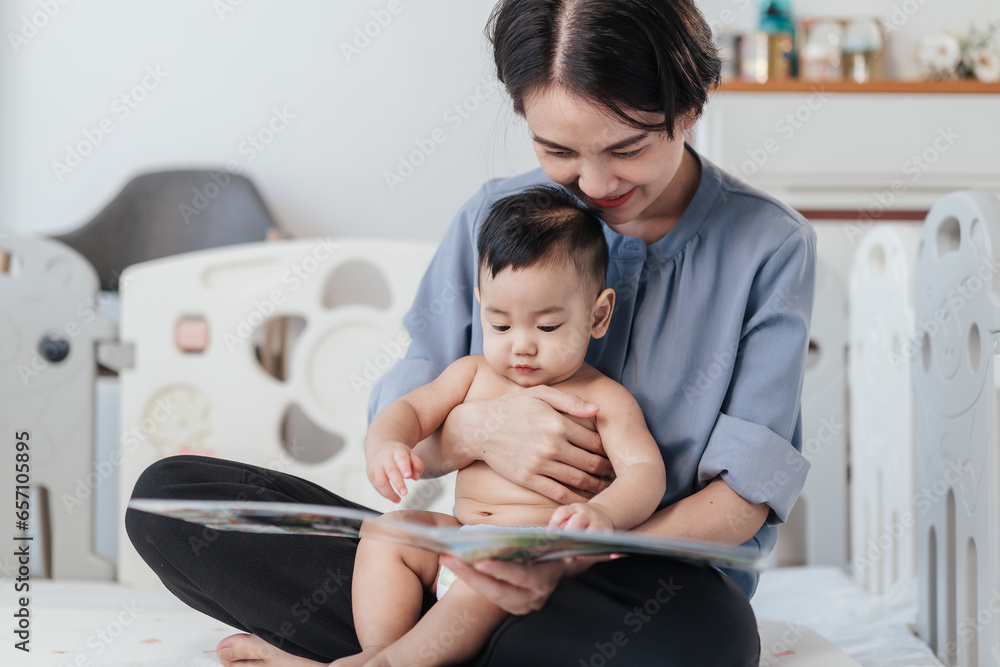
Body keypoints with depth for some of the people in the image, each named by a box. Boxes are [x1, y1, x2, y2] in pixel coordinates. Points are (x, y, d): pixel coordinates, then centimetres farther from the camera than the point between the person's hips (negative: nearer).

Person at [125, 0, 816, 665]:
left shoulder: (771, 246, -5)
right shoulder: (493, 218, 4)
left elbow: (745, 494, -9)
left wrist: (570, 562, -26)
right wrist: (475, 430, -20)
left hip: (648, 584, -2)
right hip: (476, 567, 3)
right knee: (169, 492, -9)